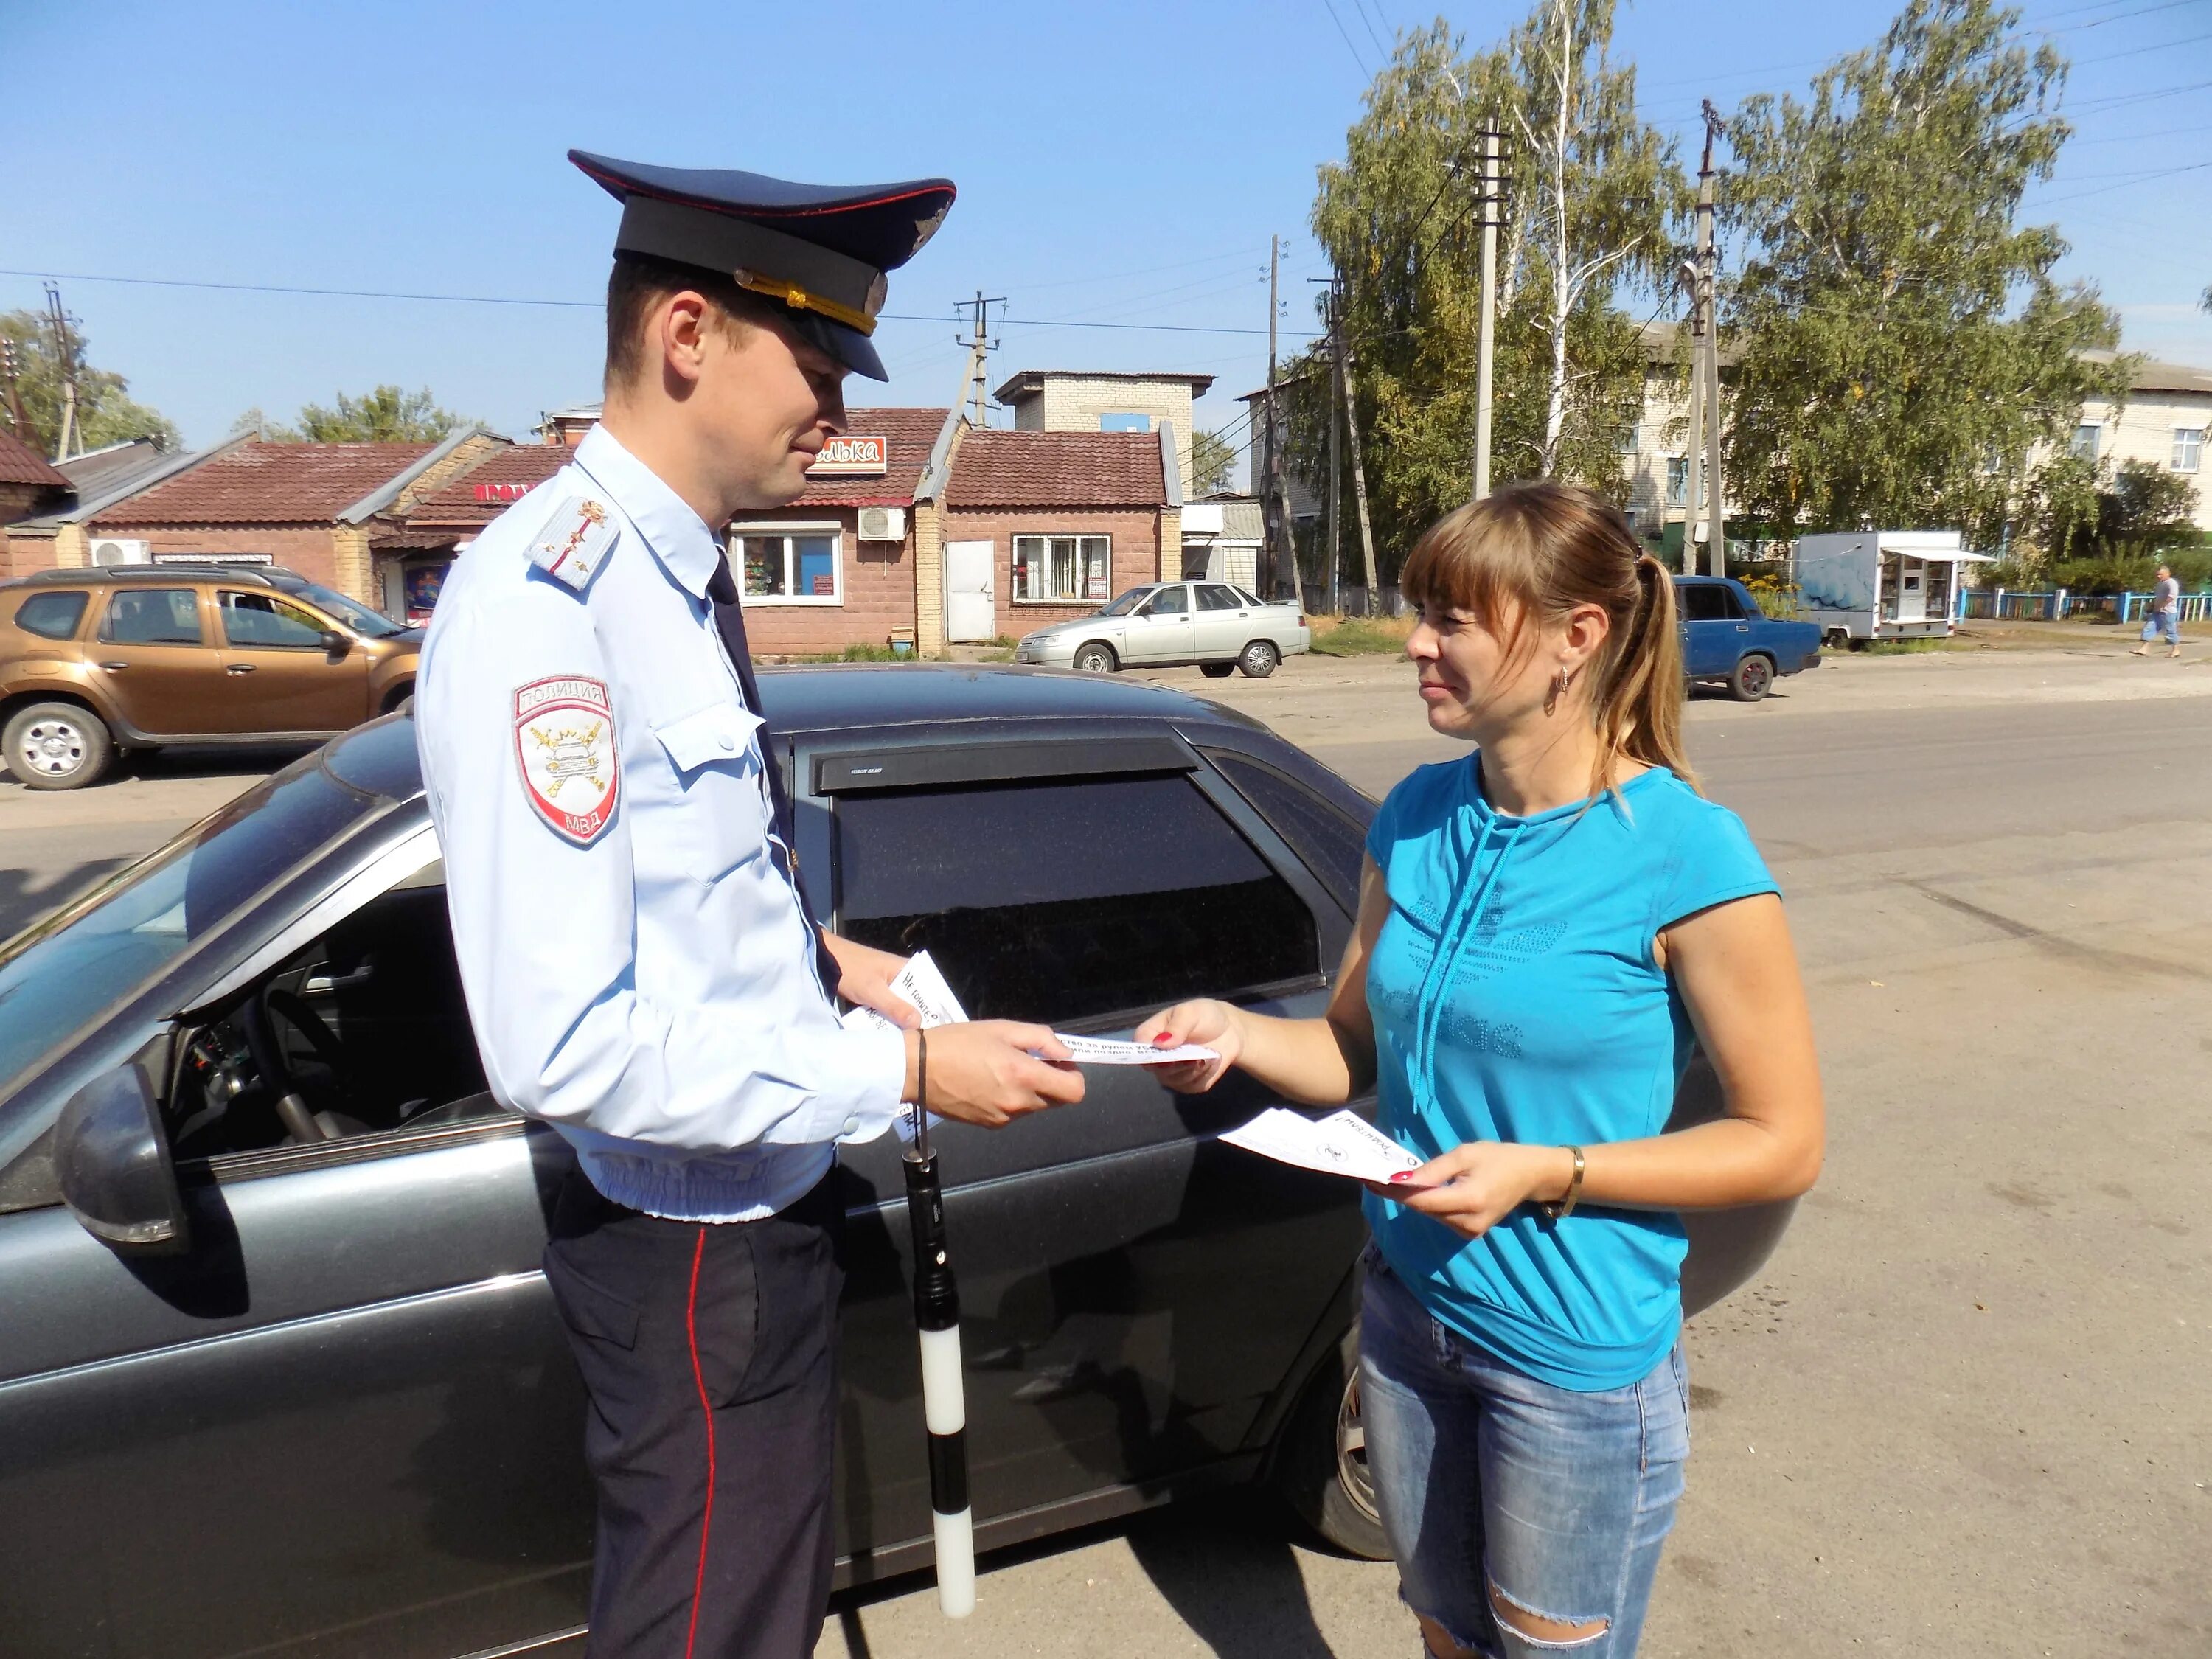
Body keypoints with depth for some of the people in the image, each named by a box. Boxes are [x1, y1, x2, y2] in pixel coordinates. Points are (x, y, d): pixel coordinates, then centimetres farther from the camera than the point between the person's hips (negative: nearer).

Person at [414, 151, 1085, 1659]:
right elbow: (561, 1045, -28)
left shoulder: (677, 574, 3)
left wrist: (823, 957, 1)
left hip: (761, 1205, 8)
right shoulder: (543, 605, -25)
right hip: (690, 1248, -8)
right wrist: (905, 1069, -23)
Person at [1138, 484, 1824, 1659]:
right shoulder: (1418, 818, -3)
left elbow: (1783, 1142, -13)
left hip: (1576, 1353, -5)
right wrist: (1238, 1034, -14)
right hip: (1409, 1309, 5)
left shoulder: (1685, 857, -19)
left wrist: (1543, 1174, -23)